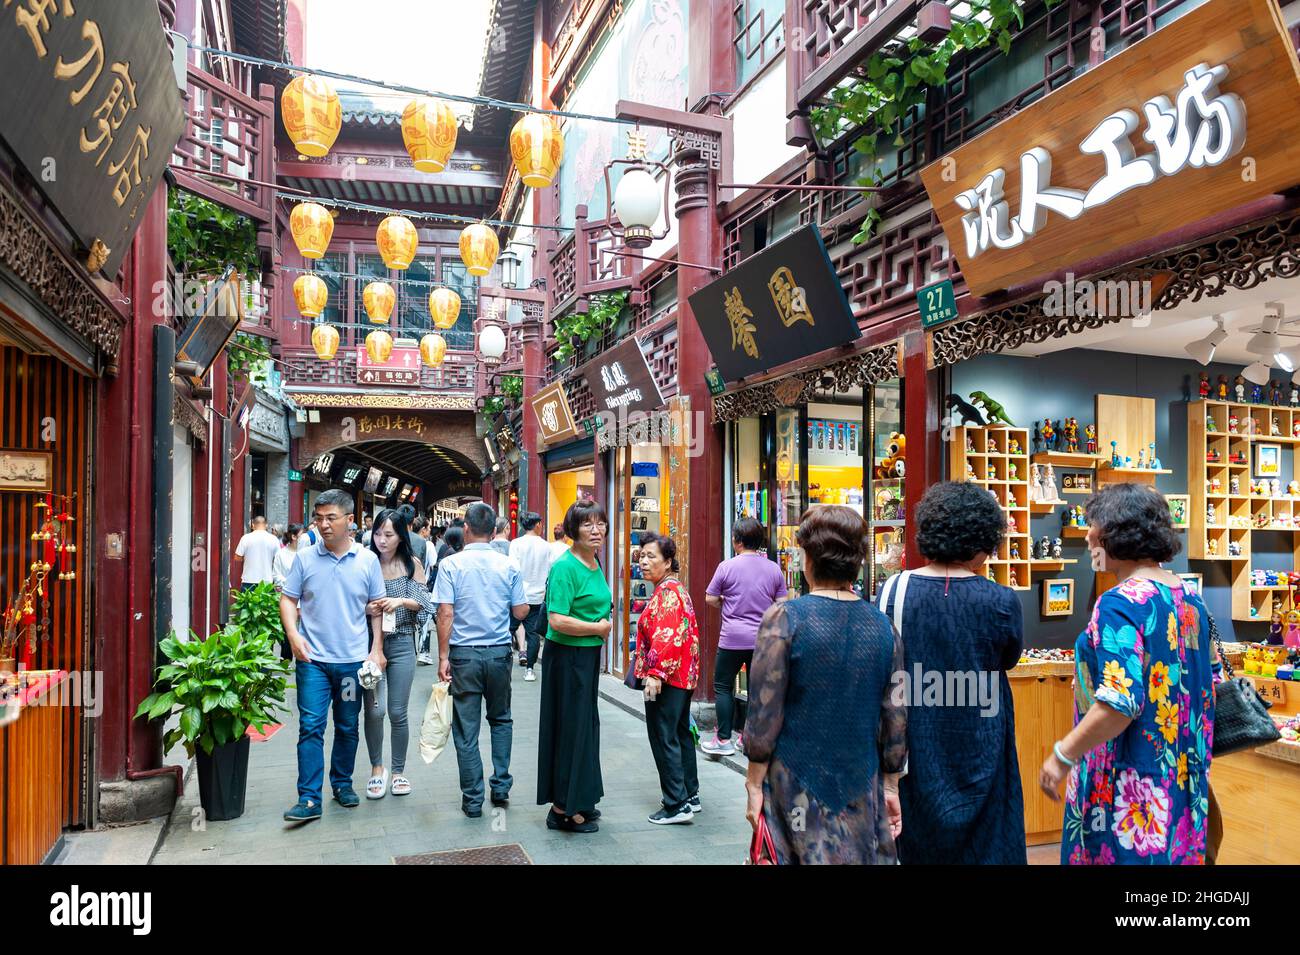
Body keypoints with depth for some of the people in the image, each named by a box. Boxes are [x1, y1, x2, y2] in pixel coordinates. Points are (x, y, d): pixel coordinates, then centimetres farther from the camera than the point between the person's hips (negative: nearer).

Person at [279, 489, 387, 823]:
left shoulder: (368, 560, -1)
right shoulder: (305, 558, -1)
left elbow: (377, 607, 5)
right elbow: (288, 599, 5)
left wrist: (376, 650, 0)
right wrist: (293, 634, -11)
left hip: (353, 659, 1)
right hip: (313, 658, -1)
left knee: (348, 728, 13)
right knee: (310, 727, -4)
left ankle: (343, 783, 30)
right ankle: (309, 798, 2)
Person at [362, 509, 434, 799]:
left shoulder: (412, 565, 2)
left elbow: (425, 603, 0)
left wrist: (402, 601, -17)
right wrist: (366, 609, -16)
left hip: (401, 643, 0)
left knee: (398, 712, 5)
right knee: (375, 710, -6)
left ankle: (398, 771, 22)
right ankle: (376, 768, 16)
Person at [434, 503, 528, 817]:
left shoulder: (451, 564, -8)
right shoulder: (509, 565, -2)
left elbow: (445, 614, -11)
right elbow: (521, 612, 1)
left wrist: (443, 657, -5)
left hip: (464, 654, -2)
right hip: (500, 652, 2)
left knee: (466, 729, 7)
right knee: (501, 719, 21)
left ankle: (473, 799, 13)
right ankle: (501, 786, 19)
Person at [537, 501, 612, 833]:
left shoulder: (594, 564, 8)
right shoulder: (565, 567, -19)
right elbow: (557, 621, -27)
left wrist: (603, 622, 4)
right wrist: (599, 628, -15)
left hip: (589, 654, 9)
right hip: (568, 656, -9)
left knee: (586, 724, 18)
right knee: (569, 727, 1)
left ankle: (579, 799, 34)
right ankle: (563, 809, 16)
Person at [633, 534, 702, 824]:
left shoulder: (666, 592, -16)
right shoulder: (676, 588, 15)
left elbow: (666, 636, -26)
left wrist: (656, 673, -27)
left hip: (667, 677, -11)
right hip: (683, 675, 11)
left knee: (663, 738, -4)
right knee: (680, 733, 17)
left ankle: (677, 805, 2)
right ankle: (690, 795, 27)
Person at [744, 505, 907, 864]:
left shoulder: (783, 619, -13)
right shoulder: (883, 627, -1)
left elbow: (764, 716, -13)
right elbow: (895, 720, 3)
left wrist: (754, 784, -3)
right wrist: (890, 786, 14)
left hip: (796, 791, -3)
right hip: (862, 790, 3)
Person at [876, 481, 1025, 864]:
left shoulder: (894, 590, -13)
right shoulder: (1002, 601, -16)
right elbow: (1009, 660, 3)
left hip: (915, 746, 2)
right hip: (978, 748, -2)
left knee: (919, 838, 18)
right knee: (982, 840, 15)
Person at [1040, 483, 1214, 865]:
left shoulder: (1120, 604, -21)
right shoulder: (1190, 598, 5)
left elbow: (1121, 702, -28)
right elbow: (1208, 682, 15)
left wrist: (1063, 755, -18)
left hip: (1129, 785, -8)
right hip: (1183, 780, 8)